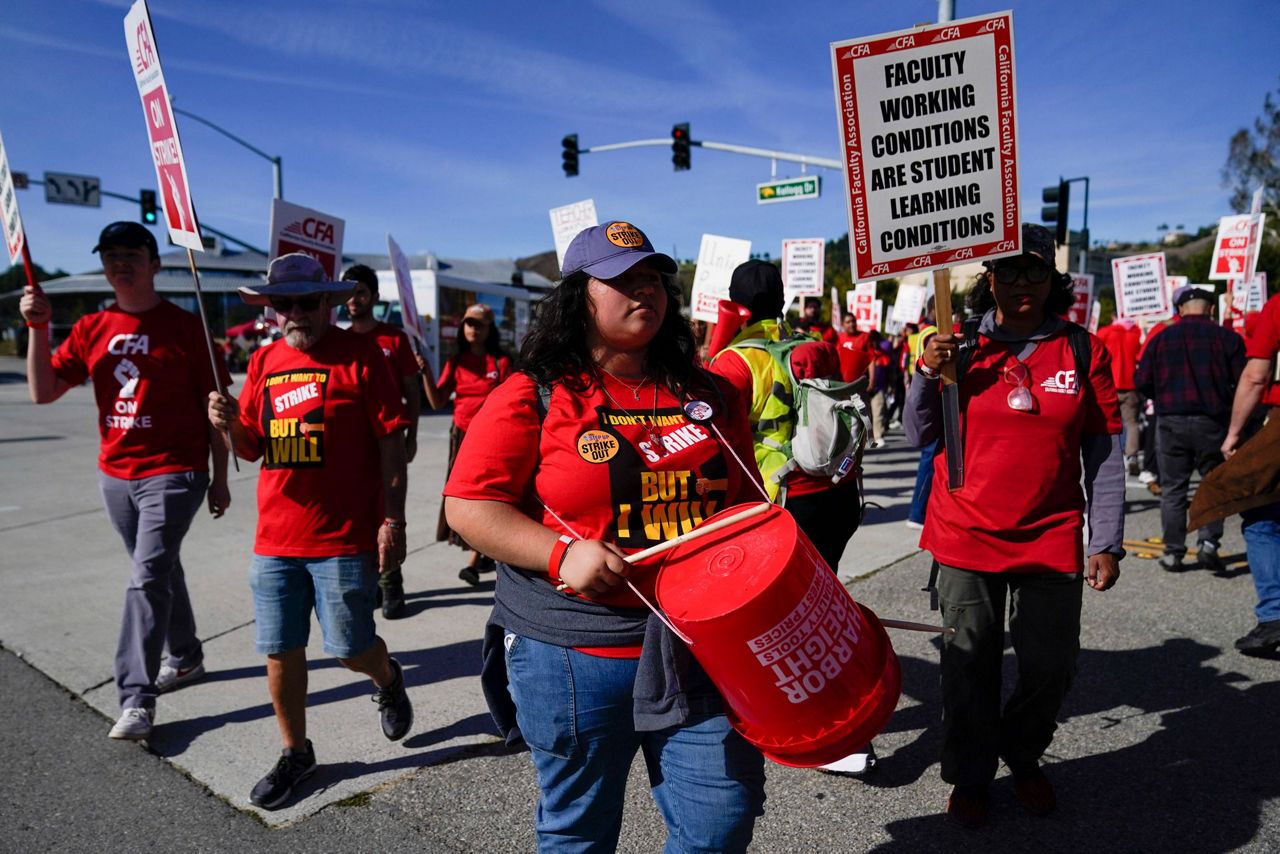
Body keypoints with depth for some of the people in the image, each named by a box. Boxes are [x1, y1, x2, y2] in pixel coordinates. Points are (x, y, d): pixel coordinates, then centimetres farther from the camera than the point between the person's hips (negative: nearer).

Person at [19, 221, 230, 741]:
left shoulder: (185, 328, -6)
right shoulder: (91, 330, 8)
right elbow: (43, 392, 2)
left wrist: (219, 478, -4)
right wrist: (38, 328, -9)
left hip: (173, 473, -5)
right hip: (115, 474, 6)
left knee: (148, 576, -11)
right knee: (160, 570, 18)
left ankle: (136, 699, -5)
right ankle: (184, 658, 36)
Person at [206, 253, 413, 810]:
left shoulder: (360, 356, -6)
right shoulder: (264, 362, 10)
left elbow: (390, 444, -8)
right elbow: (251, 448, 15)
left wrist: (392, 520, -12)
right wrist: (229, 425, -8)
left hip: (344, 538, -5)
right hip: (275, 536, 5)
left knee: (349, 647, 4)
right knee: (280, 652, 11)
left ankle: (387, 680, 39)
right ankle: (296, 753, 30)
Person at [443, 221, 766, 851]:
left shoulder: (708, 395, 9)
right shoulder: (532, 398, -5)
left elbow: (746, 504, 17)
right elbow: (467, 507, -7)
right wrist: (561, 554, -18)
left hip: (697, 650, 3)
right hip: (571, 657, -3)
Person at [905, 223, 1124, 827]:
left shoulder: (1083, 350, 1)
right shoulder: (960, 347, 0)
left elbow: (1104, 452, 2)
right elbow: (920, 436, 3)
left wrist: (1106, 542, -1)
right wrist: (927, 374, -13)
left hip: (1052, 539, 1)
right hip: (966, 536, -1)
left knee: (1051, 668, 9)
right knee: (970, 668, 8)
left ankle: (1023, 758, 38)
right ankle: (968, 777, 30)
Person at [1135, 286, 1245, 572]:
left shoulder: (1160, 338, 1)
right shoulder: (1227, 337, -2)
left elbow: (1141, 381, 1)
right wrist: (1222, 401, 15)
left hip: (1171, 422, 1)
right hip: (1213, 422, 0)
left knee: (1172, 489, 7)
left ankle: (1173, 552, 9)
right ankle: (1209, 541, 1)